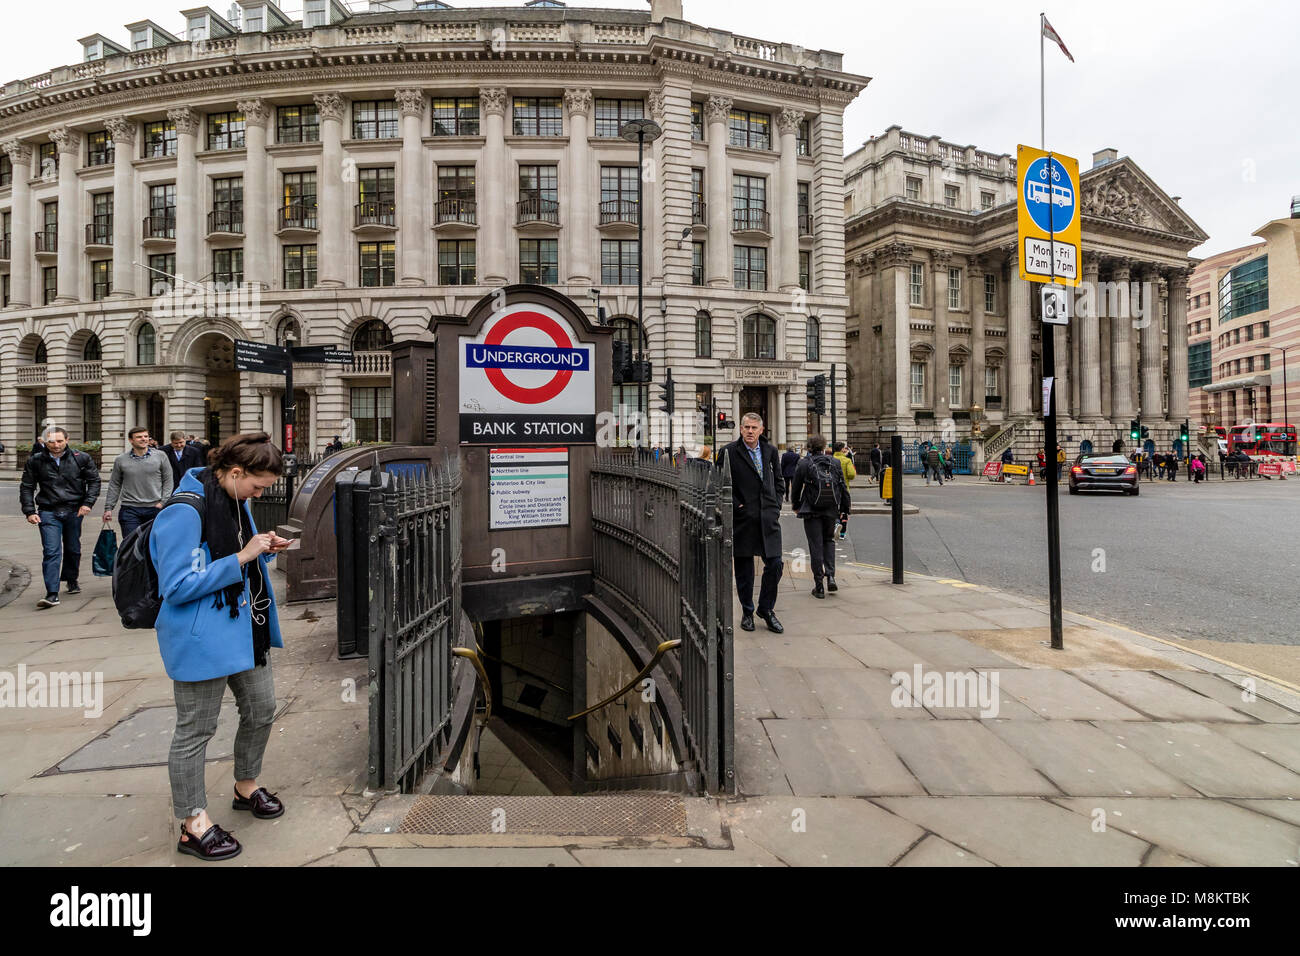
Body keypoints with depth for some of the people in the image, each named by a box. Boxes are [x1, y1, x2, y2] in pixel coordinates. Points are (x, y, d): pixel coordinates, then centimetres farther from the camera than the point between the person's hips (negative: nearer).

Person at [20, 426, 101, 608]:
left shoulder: (81, 458, 0)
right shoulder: (35, 461, 0)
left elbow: (94, 480, 6)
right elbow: (26, 487, 7)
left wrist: (88, 503, -3)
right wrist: (29, 511, -1)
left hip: (74, 511, 1)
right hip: (48, 513, -1)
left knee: (73, 549, 15)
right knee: (51, 552, -10)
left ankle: (72, 580, 37)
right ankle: (52, 594, -11)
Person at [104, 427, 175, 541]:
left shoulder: (160, 456, 3)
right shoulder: (120, 460, 5)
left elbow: (168, 481, 5)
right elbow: (114, 486, 11)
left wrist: (163, 502, -5)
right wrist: (108, 508, 8)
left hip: (155, 508, 0)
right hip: (130, 510, 0)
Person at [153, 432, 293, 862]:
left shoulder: (235, 499, 5)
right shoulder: (184, 512, -23)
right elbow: (178, 586, -23)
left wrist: (263, 547, -2)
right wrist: (241, 557, -25)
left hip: (243, 628, 9)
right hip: (201, 638, -9)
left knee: (261, 709, 19)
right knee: (195, 731, 8)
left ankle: (246, 786, 43)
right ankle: (193, 824, 25)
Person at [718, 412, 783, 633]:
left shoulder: (770, 451, 10)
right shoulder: (729, 453, -3)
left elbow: (778, 481, 18)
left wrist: (776, 507, 8)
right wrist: (736, 506, -9)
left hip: (769, 518, 3)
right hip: (743, 518, -3)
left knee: (775, 564, 1)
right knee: (743, 568, 6)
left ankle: (766, 609, 20)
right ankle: (747, 612, 22)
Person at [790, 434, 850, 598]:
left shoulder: (803, 464, -4)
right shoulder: (835, 463, 3)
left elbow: (796, 488, 3)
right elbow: (843, 488, 5)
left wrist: (796, 506, 20)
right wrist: (844, 510, 11)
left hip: (811, 511, -2)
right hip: (831, 511, 2)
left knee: (816, 546, 2)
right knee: (829, 540, 21)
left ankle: (819, 586, 5)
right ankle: (830, 576, 5)